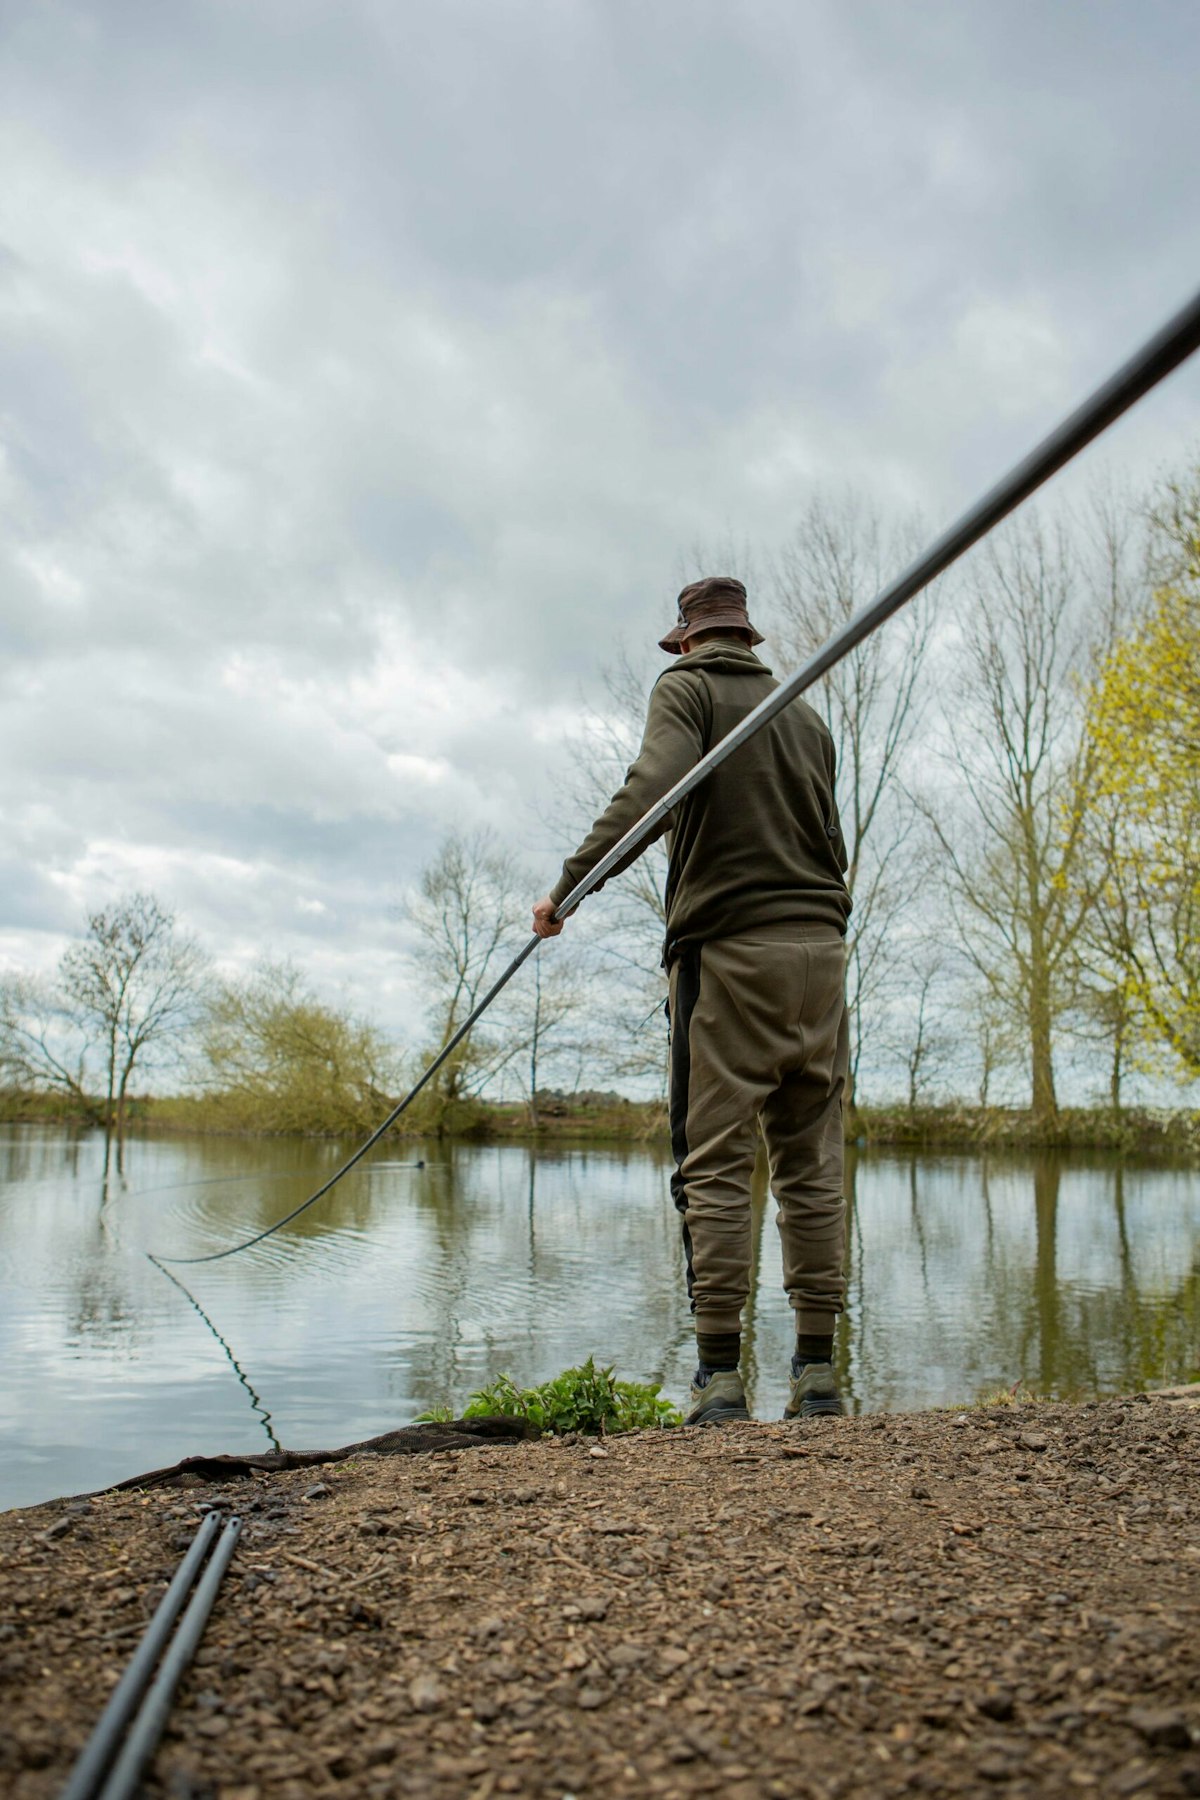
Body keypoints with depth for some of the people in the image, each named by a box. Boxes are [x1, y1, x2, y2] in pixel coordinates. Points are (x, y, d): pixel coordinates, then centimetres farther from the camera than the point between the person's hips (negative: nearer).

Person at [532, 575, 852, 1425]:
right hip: (820, 948, 5)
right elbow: (832, 843, 20)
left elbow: (655, 785, -15)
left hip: (730, 948, -5)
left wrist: (568, 885, -14)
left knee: (716, 1164, -3)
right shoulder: (807, 715, 21)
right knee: (813, 1163, 6)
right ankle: (817, 1371, 8)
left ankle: (720, 1373, -4)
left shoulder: (686, 688, 5)